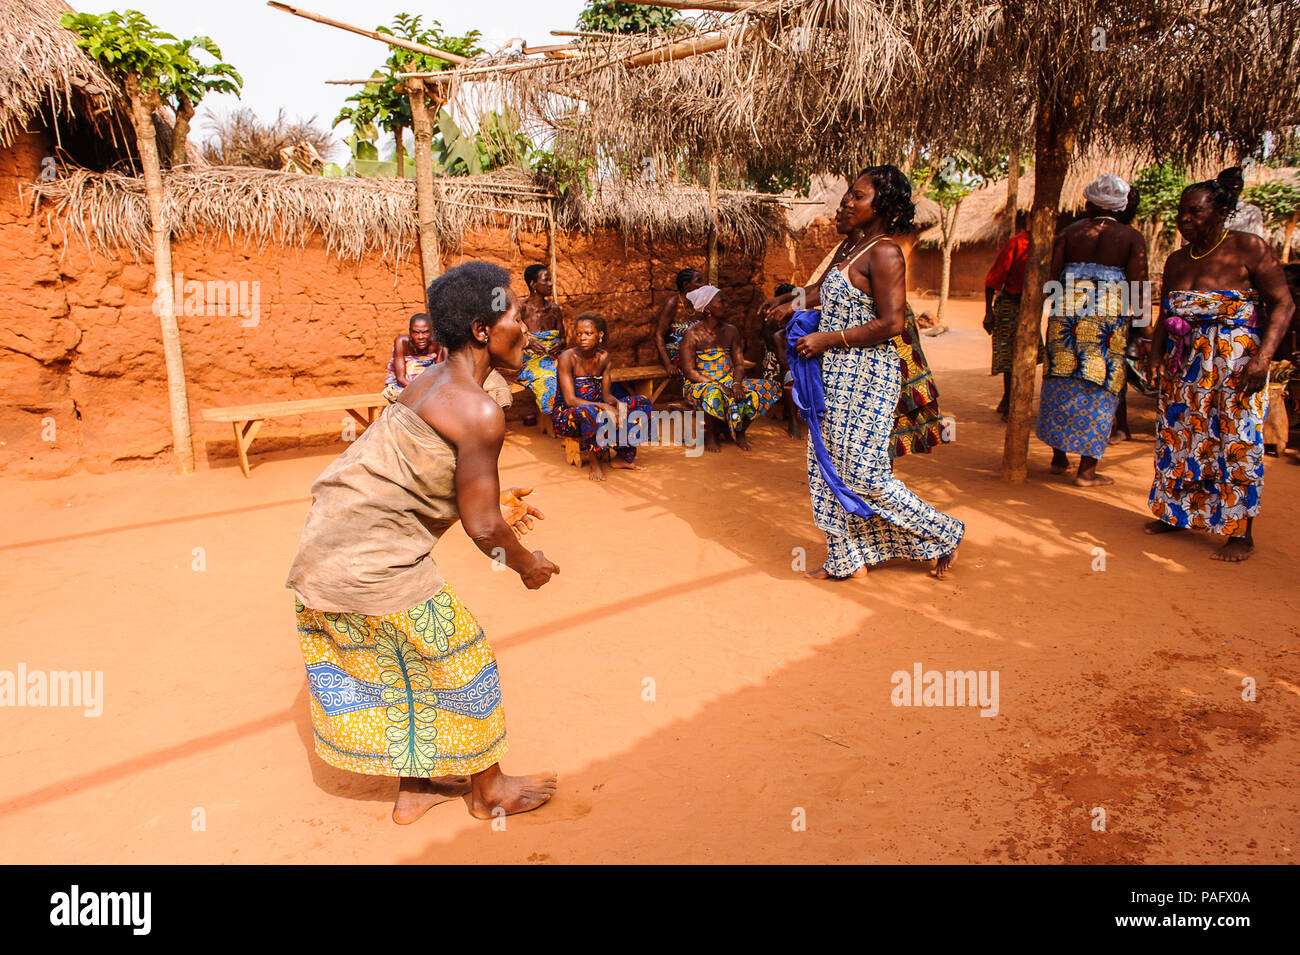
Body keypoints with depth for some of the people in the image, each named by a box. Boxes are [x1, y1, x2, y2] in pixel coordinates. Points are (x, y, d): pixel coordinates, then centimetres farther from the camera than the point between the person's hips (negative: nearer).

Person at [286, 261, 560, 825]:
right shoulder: (479, 413, -19)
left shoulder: (430, 383, 9)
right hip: (374, 562, -9)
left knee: (403, 666, 22)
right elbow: (481, 526, -16)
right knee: (457, 659, 9)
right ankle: (488, 790, 29)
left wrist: (490, 504, 25)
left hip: (326, 545, 9)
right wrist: (527, 565, 3)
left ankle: (414, 789, 39)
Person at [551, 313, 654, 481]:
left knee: (641, 404, -3)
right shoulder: (567, 357, -16)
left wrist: (618, 403, -21)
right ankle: (594, 461, -19)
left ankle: (623, 456, 1)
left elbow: (606, 394, 3)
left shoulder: (604, 357, 3)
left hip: (595, 410, 7)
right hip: (566, 415, -7)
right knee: (590, 412, -41)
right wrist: (604, 407, -32)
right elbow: (570, 400, -22)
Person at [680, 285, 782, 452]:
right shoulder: (692, 334, -7)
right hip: (700, 385, -5)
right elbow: (689, 371, -11)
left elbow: (739, 364, 7)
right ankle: (710, 435, -13)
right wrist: (718, 386, -22)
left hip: (729, 382, 5)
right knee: (714, 394, -43)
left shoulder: (731, 331, 10)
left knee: (769, 388, -15)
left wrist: (737, 383, -15)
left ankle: (739, 431, -1)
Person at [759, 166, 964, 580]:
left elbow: (890, 323, -21)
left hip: (866, 375, -9)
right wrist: (793, 302, 34)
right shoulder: (849, 247, 12)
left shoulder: (884, 252, -16)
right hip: (835, 375, 9)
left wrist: (828, 339, -19)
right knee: (830, 467, 11)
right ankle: (847, 558, 23)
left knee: (863, 474, -5)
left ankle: (943, 534, 14)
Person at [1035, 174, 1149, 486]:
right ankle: (1087, 469, 3)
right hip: (1109, 319, -2)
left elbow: (1053, 272, 1)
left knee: (1062, 383, 13)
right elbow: (1136, 284, -7)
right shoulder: (1132, 237, 2)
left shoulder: (1070, 231, 7)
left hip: (1066, 314, 2)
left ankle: (1059, 456, 20)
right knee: (1099, 389, 2)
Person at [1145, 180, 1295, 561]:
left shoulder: (1248, 249, -8)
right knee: (1178, 437, 10)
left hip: (1235, 363, -6)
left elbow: (1283, 304, -10)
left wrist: (1262, 358, -21)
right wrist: (1156, 355, 0)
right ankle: (1177, 514, 26)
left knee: (1237, 444, -4)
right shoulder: (1176, 261, 10)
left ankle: (1241, 534, 4)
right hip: (1184, 365, 6)